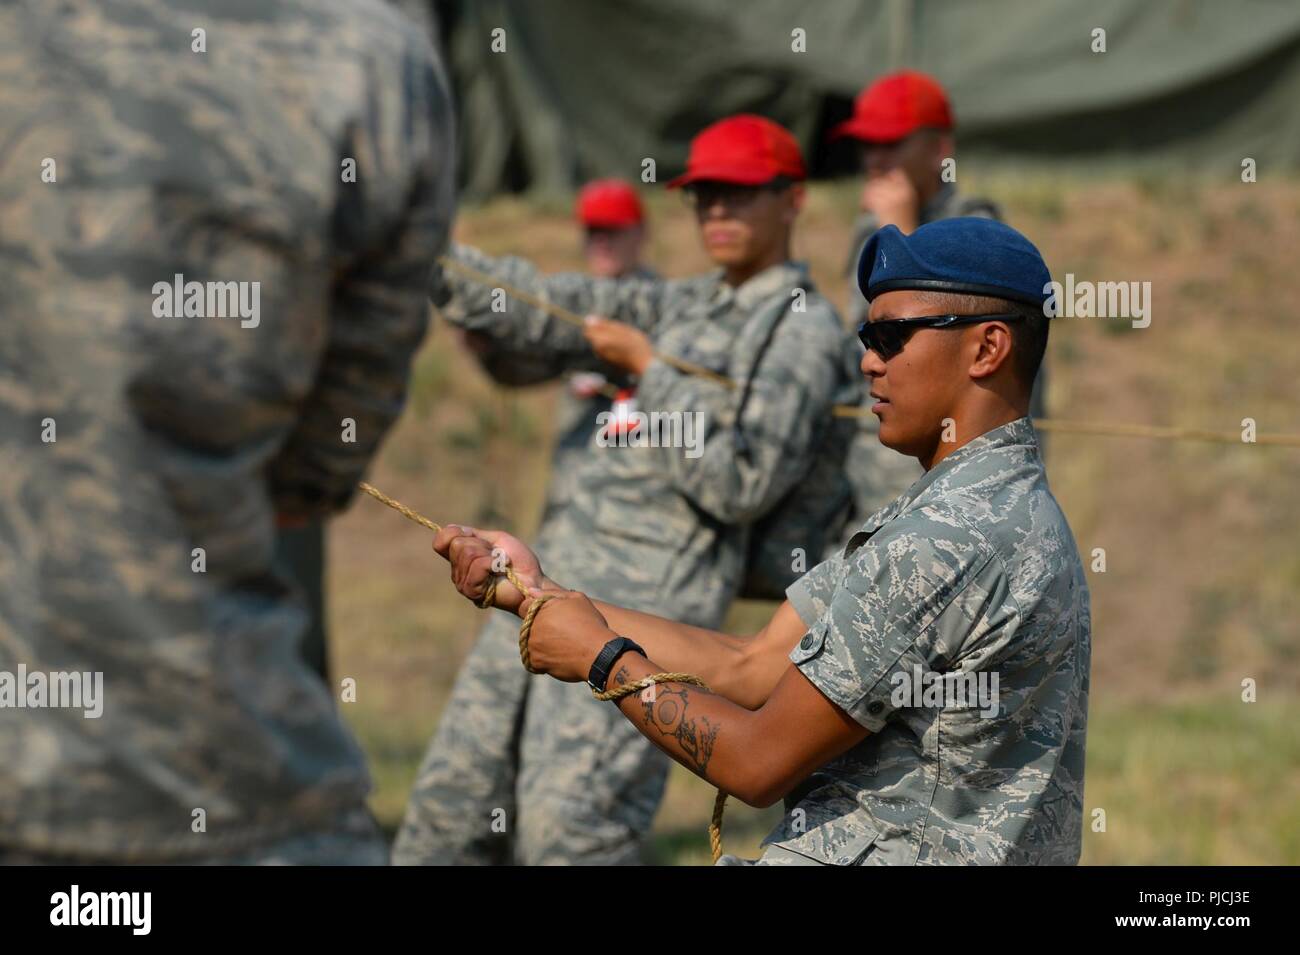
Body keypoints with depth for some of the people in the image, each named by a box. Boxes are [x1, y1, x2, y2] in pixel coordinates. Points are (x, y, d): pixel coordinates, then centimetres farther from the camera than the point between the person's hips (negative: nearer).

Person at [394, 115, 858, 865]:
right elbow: (547, 309, 14)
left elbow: (740, 483, -13)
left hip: (648, 606, -8)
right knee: (454, 798, 9)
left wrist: (649, 369, -8)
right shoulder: (684, 308, 20)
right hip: (562, 573, 8)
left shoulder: (801, 329, -4)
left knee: (567, 829, -15)